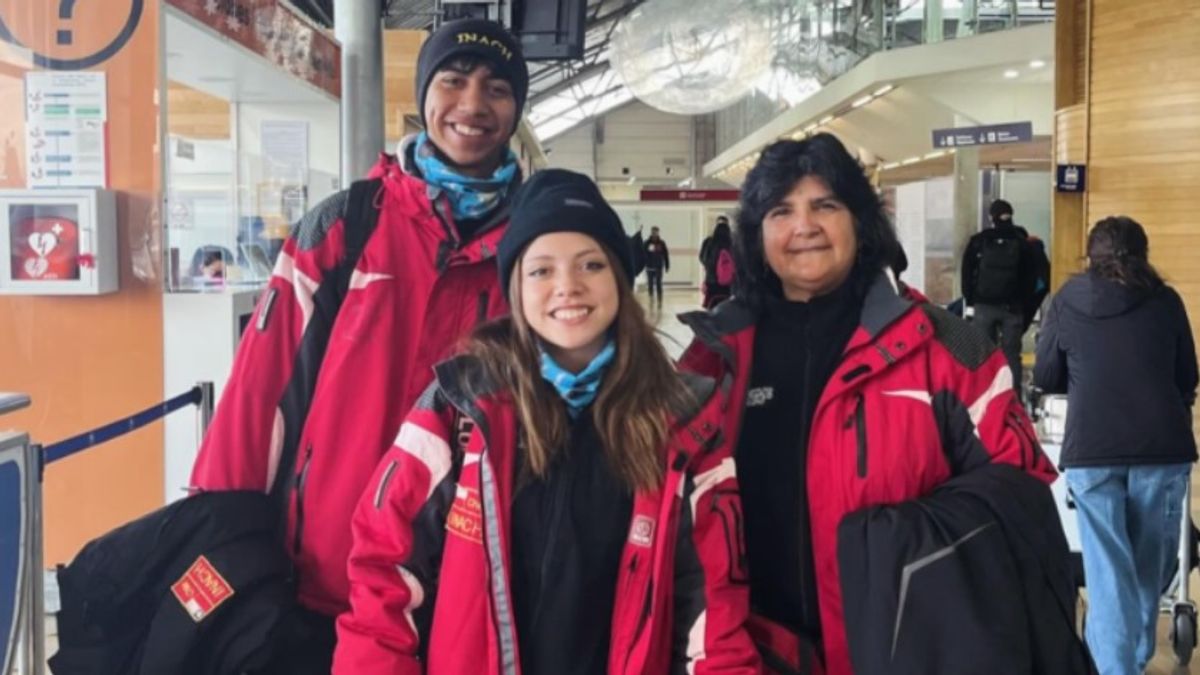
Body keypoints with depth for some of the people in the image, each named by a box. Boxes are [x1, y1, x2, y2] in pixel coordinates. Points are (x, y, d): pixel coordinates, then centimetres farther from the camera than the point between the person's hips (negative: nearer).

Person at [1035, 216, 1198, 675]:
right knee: (1150, 561, 16)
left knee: (1108, 566, 3)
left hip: (1091, 447, -1)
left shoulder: (1066, 301, 5)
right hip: (1162, 445, 1)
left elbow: (1044, 378, 11)